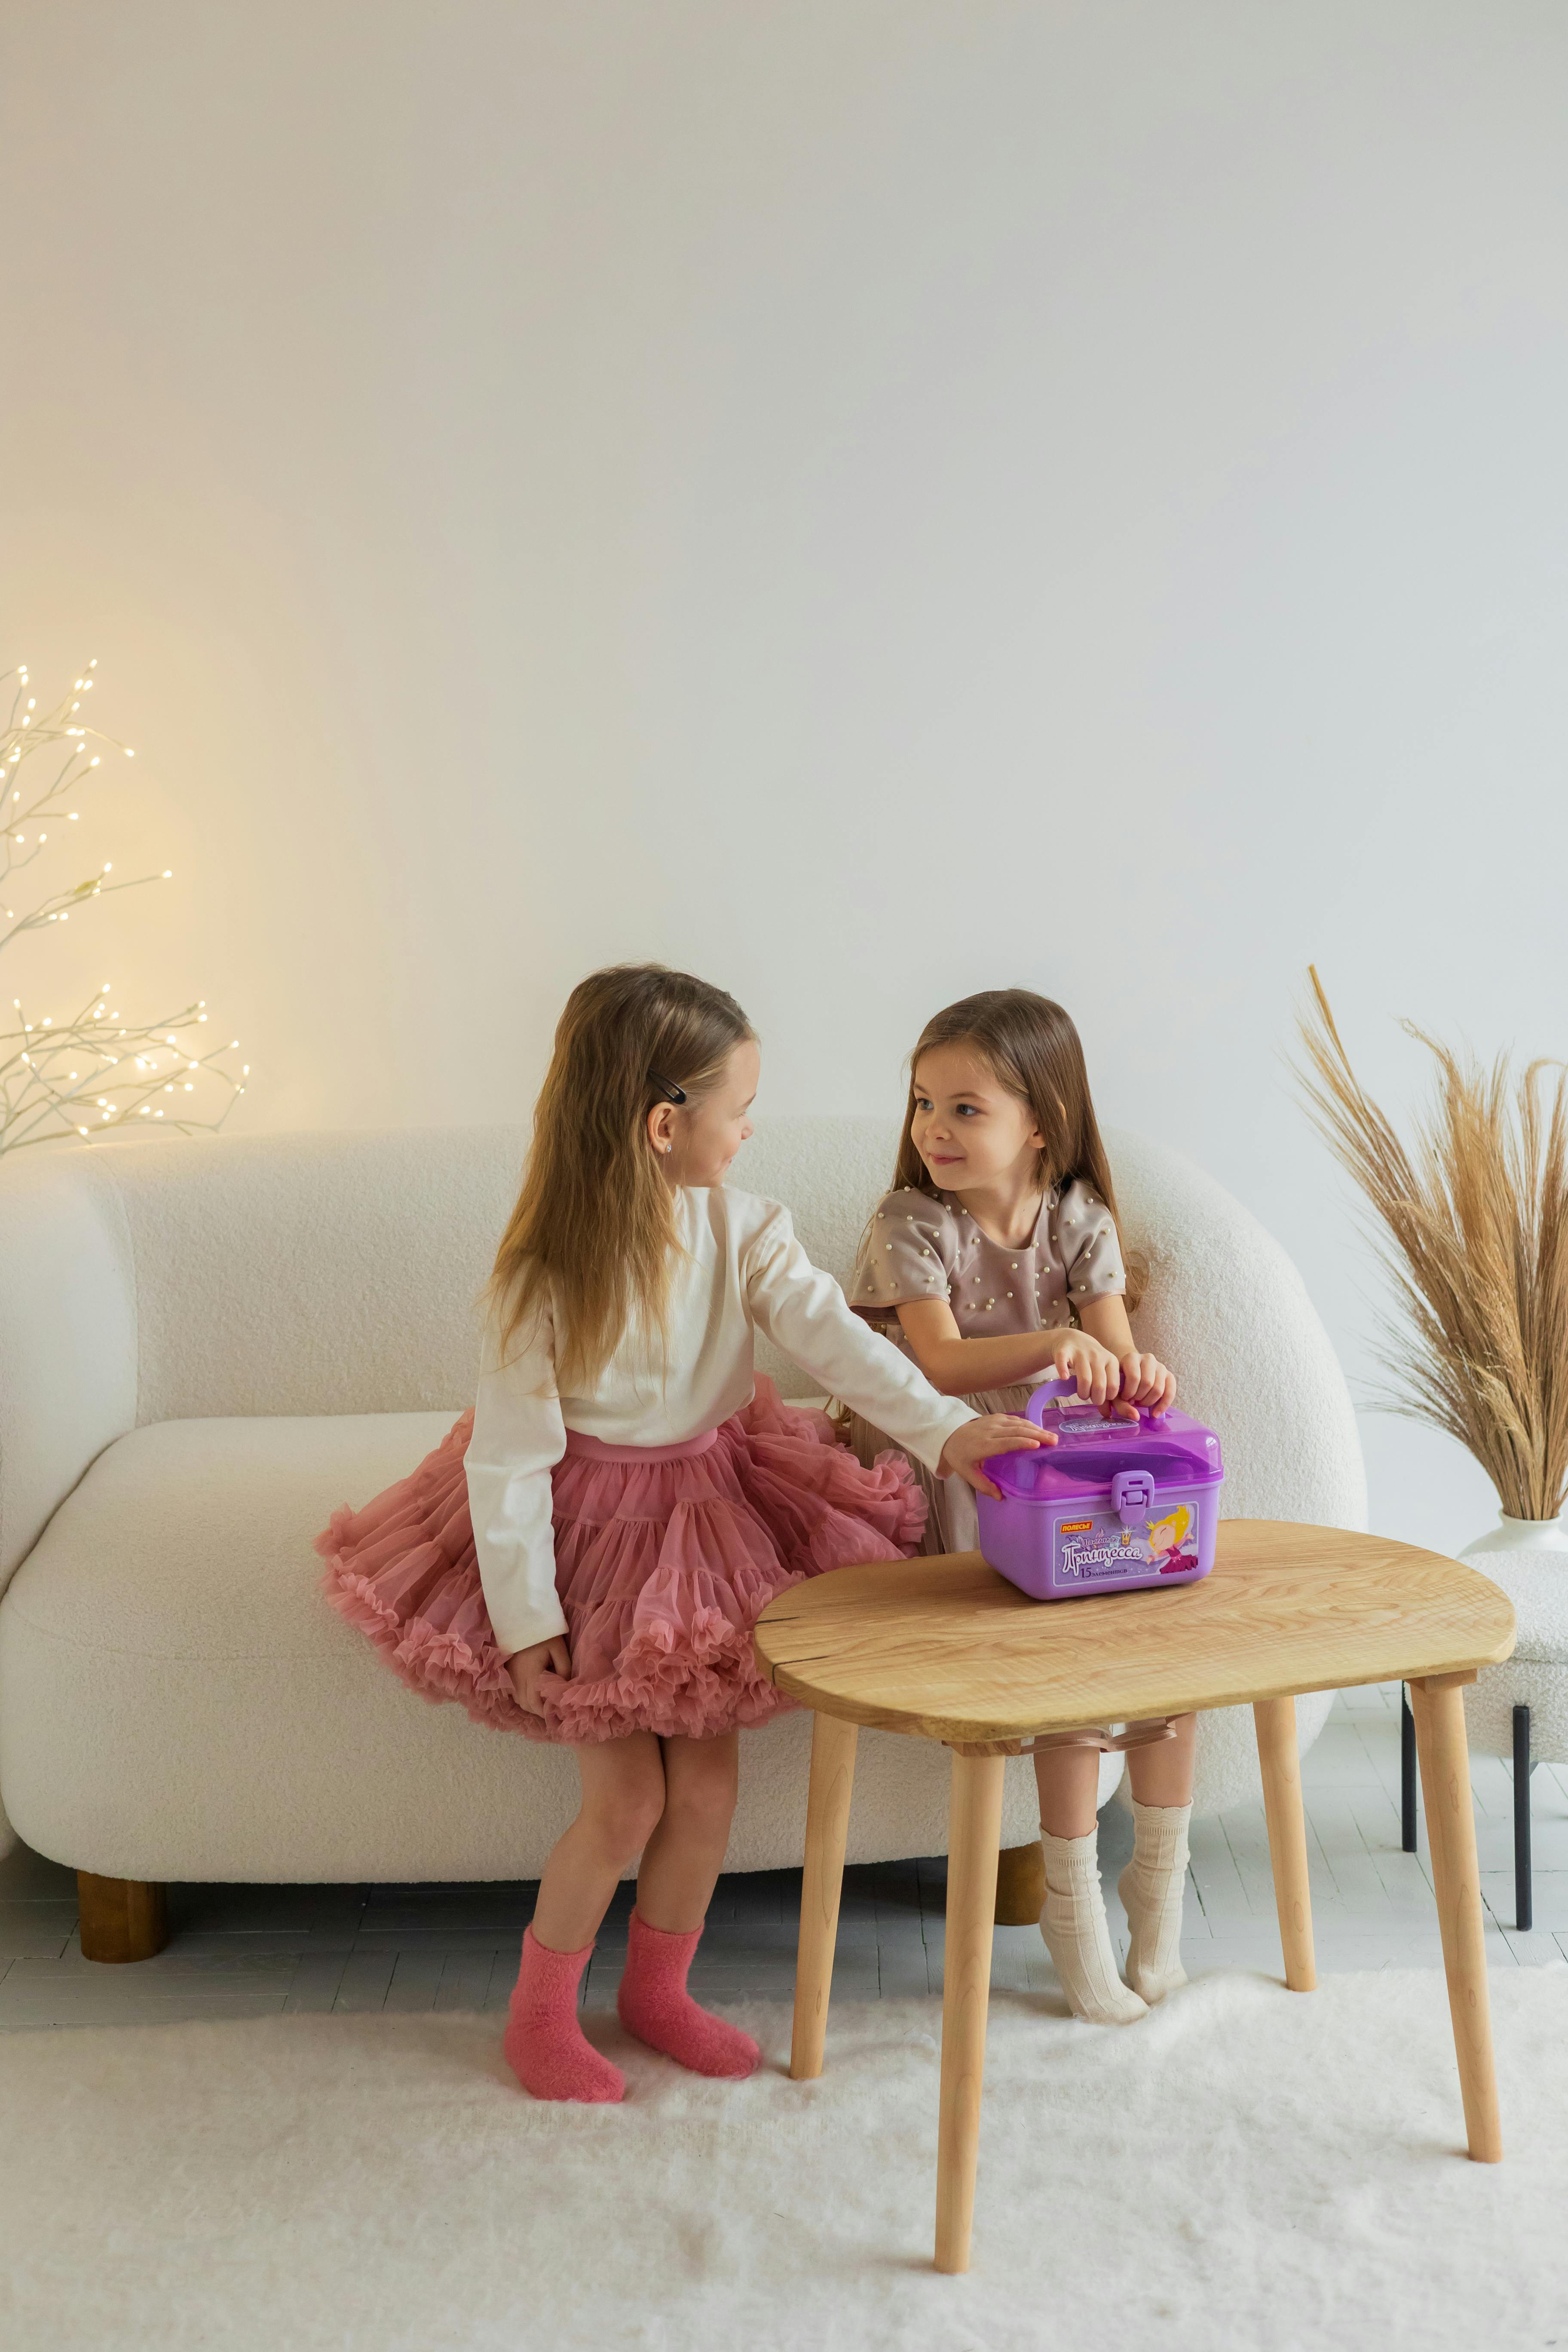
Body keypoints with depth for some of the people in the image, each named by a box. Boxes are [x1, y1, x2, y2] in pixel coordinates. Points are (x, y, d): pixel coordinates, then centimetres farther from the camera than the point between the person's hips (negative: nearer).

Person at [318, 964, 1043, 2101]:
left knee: (708, 1782, 5)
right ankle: (541, 2009, 20)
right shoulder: (549, 1279, -22)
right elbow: (507, 1459, -18)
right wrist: (527, 1621, -17)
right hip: (593, 1530, -5)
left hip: (712, 1510, 5)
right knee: (627, 1798, -4)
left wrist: (944, 1426, -33)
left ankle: (657, 1989, 29)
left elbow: (828, 1330, -19)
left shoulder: (738, 1228, -9)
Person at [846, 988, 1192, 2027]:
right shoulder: (910, 1225, -8)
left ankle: (1160, 1875, -1)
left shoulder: (1080, 1221, 2)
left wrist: (1135, 1374, -33)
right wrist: (1052, 1344, -38)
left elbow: (1116, 1354, -8)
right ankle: (1072, 1898, -9)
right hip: (948, 1474, -4)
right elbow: (940, 1365, -21)